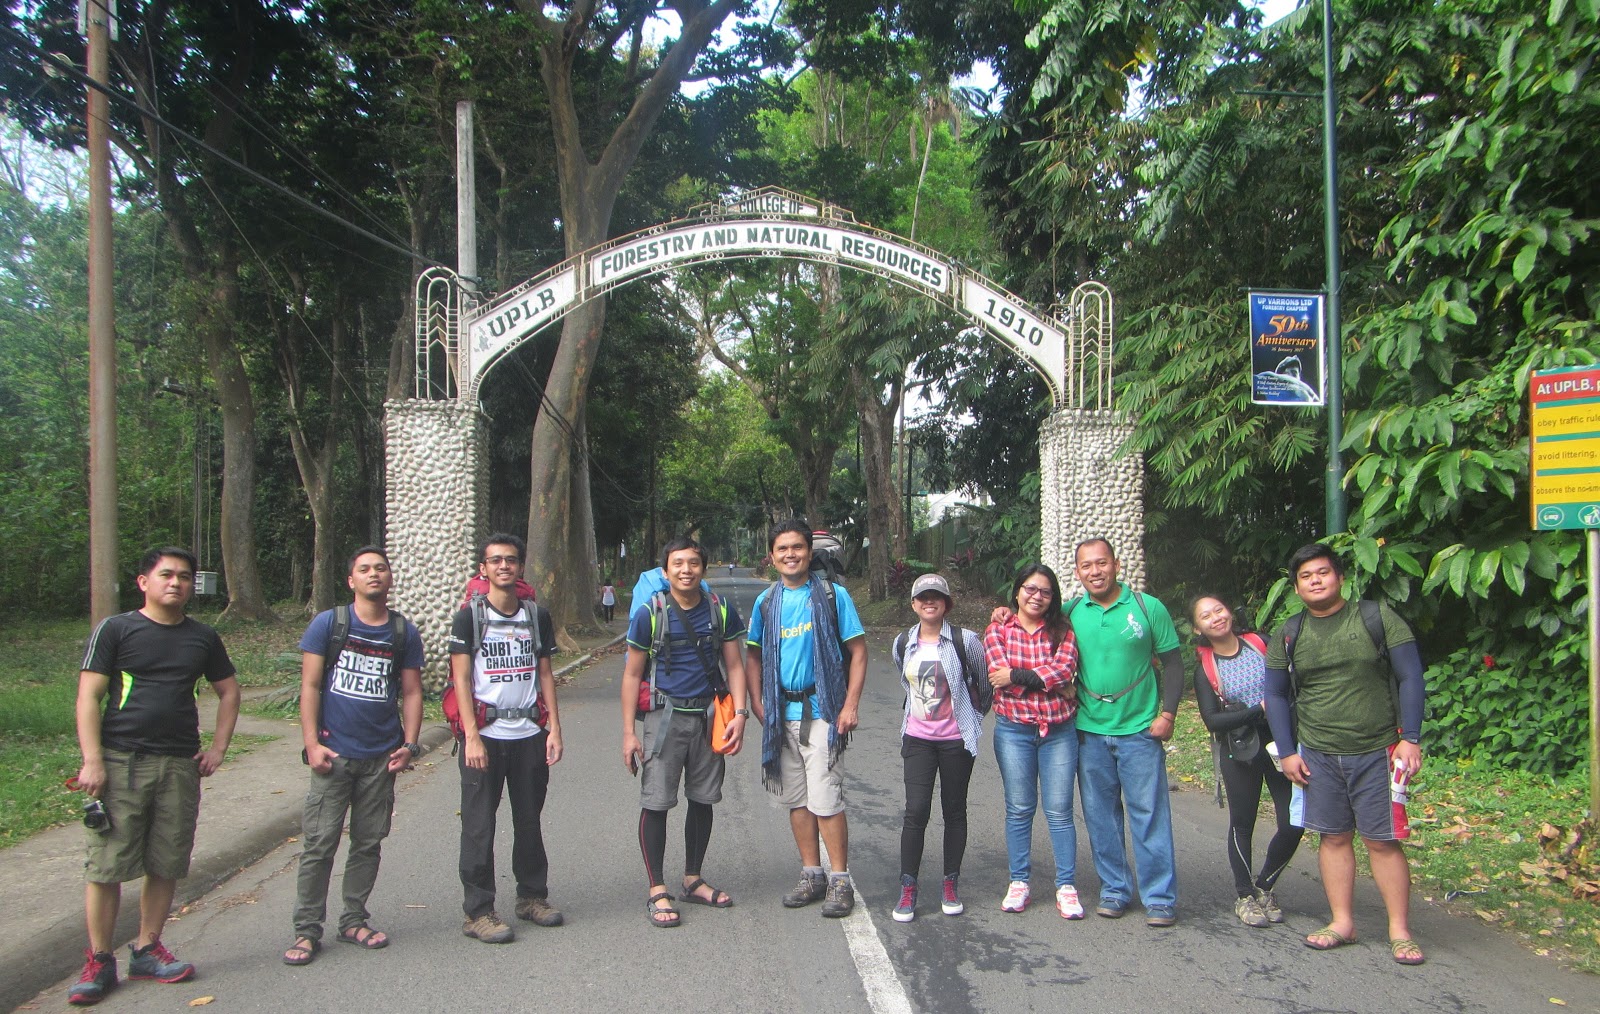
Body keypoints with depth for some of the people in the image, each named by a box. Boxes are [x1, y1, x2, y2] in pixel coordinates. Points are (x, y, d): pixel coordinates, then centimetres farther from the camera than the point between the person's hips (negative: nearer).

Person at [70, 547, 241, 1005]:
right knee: (106, 866, -2)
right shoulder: (115, 629, 0)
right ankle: (99, 961, 11)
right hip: (121, 762, -3)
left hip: (180, 765, 4)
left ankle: (146, 949, 21)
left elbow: (229, 691, 21)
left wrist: (218, 748, 11)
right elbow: (88, 697, -4)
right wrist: (92, 761, -12)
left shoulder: (203, 637, 11)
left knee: (166, 865, 7)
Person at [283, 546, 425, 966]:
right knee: (319, 844, -2)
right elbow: (310, 685, -2)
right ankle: (307, 930, 10)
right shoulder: (328, 624, 0)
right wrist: (312, 742, -9)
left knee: (369, 843, 11)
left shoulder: (405, 632, 6)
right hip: (334, 753, -2)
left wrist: (409, 745, -1)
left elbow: (411, 692, 9)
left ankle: (354, 920, 25)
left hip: (382, 757, 3)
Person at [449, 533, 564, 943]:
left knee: (529, 820, 12)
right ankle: (478, 911, 10)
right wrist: (472, 736, -13)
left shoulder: (537, 616, 9)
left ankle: (532, 895, 26)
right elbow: (461, 679, -5)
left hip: (530, 733, 3)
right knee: (479, 826, 1)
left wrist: (554, 728, 4)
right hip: (485, 734, -3)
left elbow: (545, 674, 11)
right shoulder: (469, 616, -2)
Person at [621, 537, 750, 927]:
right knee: (656, 803, -3)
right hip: (665, 716, -3)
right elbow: (632, 674, -2)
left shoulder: (721, 611, 1)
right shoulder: (650, 614, -7)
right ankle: (657, 892, 7)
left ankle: (693, 880, 28)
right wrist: (629, 733, -6)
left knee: (703, 800, 12)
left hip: (709, 717, 3)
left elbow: (734, 665, 6)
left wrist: (739, 713, -7)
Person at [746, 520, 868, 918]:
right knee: (796, 799, 11)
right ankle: (812, 874, 24)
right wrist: (758, 703, 3)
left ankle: (840, 882, 5)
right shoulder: (766, 601, 8)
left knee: (825, 801, -7)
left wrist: (851, 705, -11)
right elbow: (754, 656, 15)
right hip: (782, 713, 5)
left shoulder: (833, 595, -4)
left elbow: (857, 651, -4)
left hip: (822, 710, -5)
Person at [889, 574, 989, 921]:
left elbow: (987, 681, 5)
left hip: (956, 739, -2)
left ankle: (951, 885, 22)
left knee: (954, 811, 9)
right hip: (917, 739, 2)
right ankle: (908, 889, 3)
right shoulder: (903, 644, 2)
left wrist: (974, 714, 12)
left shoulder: (965, 640, -9)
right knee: (916, 812, -6)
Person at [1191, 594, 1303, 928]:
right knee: (1242, 824, 8)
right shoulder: (1205, 669, -4)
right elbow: (1212, 721, -11)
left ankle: (1264, 886, 23)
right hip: (1239, 752, -1)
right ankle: (1245, 897, 26)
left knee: (1293, 824, -1)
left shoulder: (1261, 644, 0)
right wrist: (1260, 710, -19)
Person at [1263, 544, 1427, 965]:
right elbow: (1276, 695, 11)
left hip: (1377, 753, -3)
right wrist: (1287, 752, 5)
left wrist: (1410, 738, -8)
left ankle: (1399, 930, 11)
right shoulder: (1287, 635, 6)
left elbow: (1410, 678, -2)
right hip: (1318, 756, 3)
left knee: (1383, 840, 0)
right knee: (1334, 837, 8)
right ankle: (1342, 922, 18)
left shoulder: (1377, 618, -2)